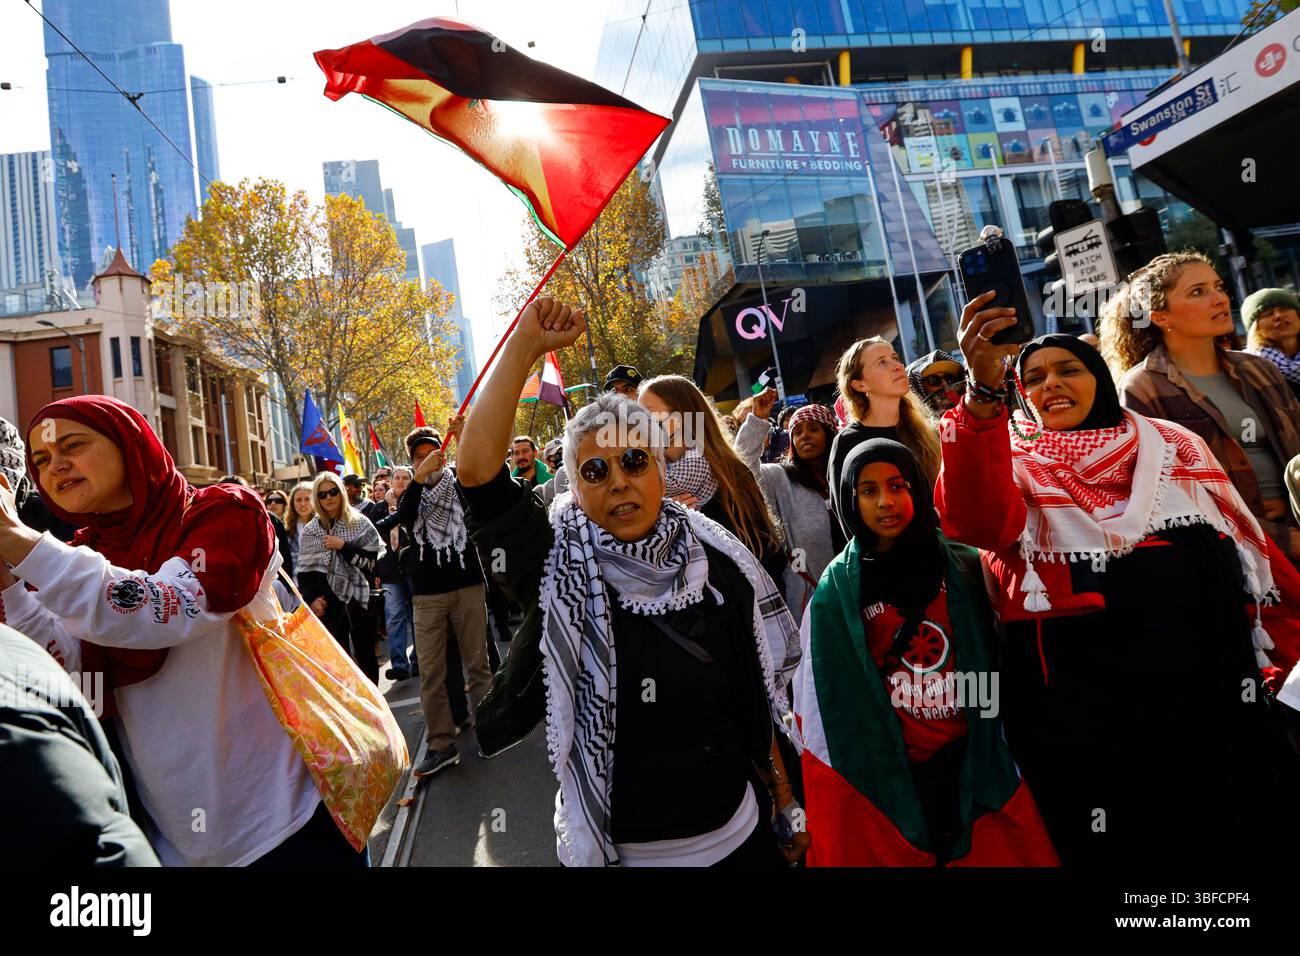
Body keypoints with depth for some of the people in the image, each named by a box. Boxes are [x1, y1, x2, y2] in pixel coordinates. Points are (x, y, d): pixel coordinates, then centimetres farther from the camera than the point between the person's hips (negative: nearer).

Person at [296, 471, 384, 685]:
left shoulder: (360, 524, 2)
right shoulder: (310, 530, 8)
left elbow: (374, 561, -7)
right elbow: (304, 570, 8)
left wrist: (343, 546, -14)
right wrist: (310, 600, -4)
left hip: (359, 602, -1)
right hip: (328, 605, 1)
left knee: (366, 657, 8)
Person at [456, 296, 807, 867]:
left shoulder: (719, 568, -7)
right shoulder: (560, 571, -14)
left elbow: (756, 704, 3)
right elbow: (476, 467, -27)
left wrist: (788, 808, 10)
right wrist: (523, 347, -26)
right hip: (616, 850, -1)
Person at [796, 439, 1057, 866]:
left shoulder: (966, 566, -1)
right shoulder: (836, 588, -4)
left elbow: (995, 661, 6)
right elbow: (818, 699, 1)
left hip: (974, 761, 1)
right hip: (884, 772, -1)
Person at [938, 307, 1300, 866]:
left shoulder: (1173, 445, 13)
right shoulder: (1015, 465, 1)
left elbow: (1250, 544, 17)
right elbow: (974, 520, -23)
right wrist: (984, 390, -34)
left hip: (1213, 682, 4)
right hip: (1087, 701, -4)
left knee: (1252, 830, 15)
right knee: (1124, 843, 8)